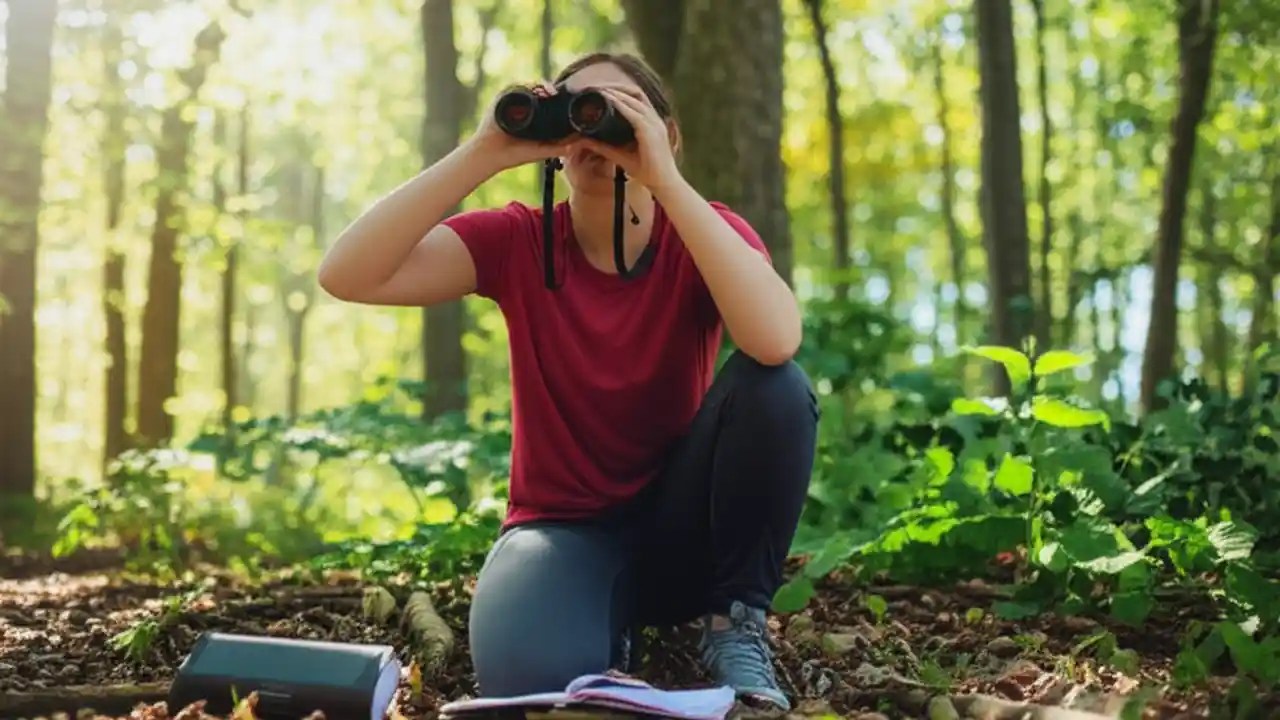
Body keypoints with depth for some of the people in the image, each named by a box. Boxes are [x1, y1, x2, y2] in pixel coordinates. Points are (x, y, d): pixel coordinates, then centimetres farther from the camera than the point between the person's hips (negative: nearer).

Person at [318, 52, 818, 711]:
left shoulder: (702, 234, -8)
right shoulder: (517, 242, -7)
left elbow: (775, 342, -32)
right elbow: (347, 276, -22)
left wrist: (664, 179, -34)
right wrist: (483, 154, -28)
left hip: (683, 523, 2)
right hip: (563, 527, -1)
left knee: (777, 387, -27)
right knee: (527, 671, -36)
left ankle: (736, 621, -7)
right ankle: (606, 633, 1)